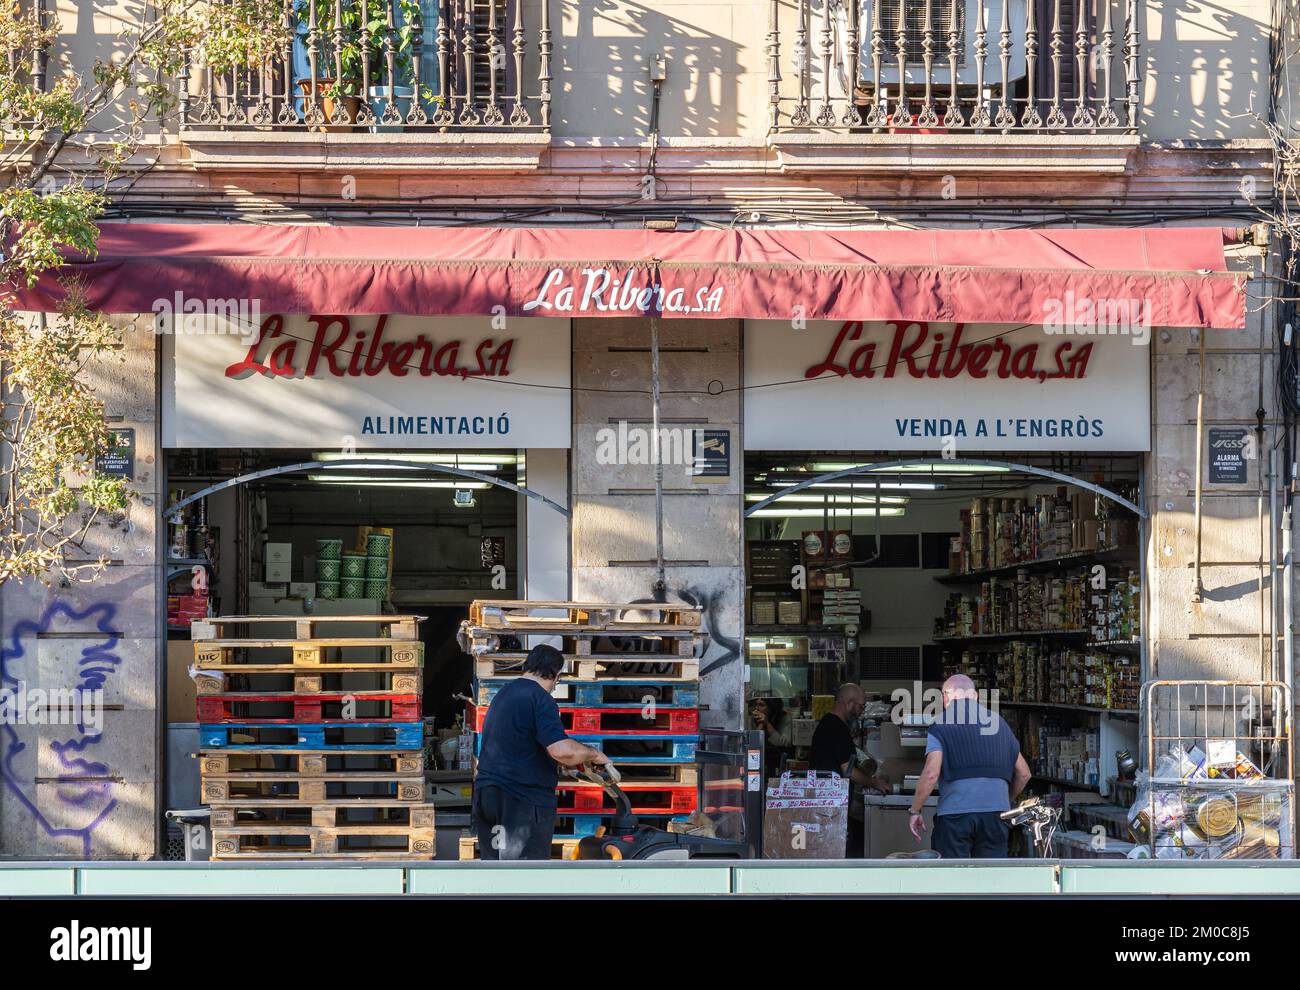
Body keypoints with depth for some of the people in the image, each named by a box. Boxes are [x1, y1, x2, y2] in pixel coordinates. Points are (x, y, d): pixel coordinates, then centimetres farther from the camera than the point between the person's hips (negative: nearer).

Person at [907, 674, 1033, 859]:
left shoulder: (941, 725, 2)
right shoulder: (999, 722, 17)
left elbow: (931, 774, -11)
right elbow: (1024, 773, 19)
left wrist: (915, 811, 0)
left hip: (955, 812, -4)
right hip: (996, 813, 4)